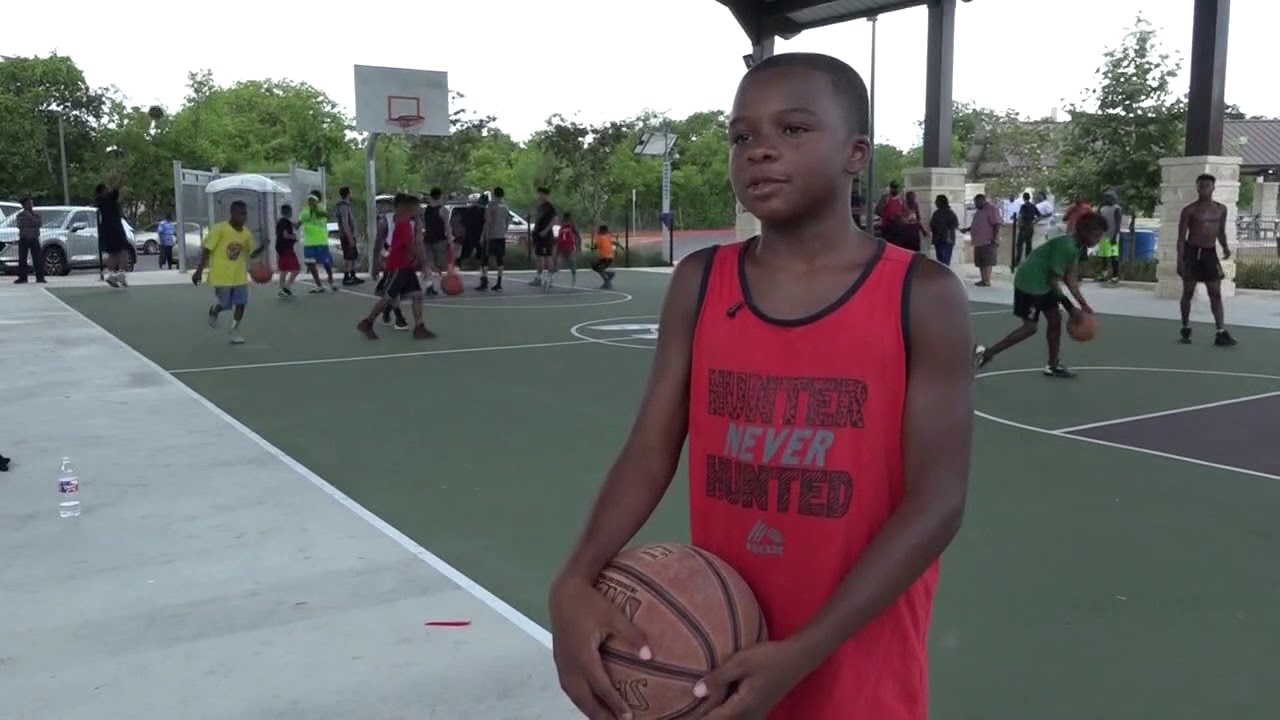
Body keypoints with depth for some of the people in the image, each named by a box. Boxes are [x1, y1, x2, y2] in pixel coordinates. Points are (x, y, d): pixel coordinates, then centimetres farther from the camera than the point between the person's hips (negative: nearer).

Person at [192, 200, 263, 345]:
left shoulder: (247, 233, 1)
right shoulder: (219, 229, -15)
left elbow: (252, 253, 12)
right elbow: (206, 249, -11)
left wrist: (262, 248, -11)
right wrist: (199, 270, -12)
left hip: (239, 276, 5)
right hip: (221, 275, -5)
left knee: (241, 303, -1)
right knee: (225, 304, 1)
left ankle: (234, 331, 14)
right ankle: (213, 311, 36)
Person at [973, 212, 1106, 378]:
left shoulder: (1076, 246, 8)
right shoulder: (1066, 246, -24)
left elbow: (1069, 279, 13)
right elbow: (1054, 280, -22)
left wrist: (1083, 304, 7)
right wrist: (1070, 308, -18)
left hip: (1042, 283, 10)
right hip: (1029, 283, -10)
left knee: (1055, 319, 10)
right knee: (1030, 327, -6)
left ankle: (1053, 365, 20)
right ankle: (985, 353, -2)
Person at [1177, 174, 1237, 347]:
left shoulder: (1221, 209, 8)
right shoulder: (1189, 210, -5)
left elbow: (1221, 231, 19)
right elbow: (1181, 236, -6)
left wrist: (1225, 247, -1)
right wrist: (1180, 260, -13)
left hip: (1210, 253, 3)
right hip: (1192, 252, -3)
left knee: (1216, 293, -2)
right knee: (1188, 292, 4)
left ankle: (1221, 333, -5)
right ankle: (1186, 329, 17)